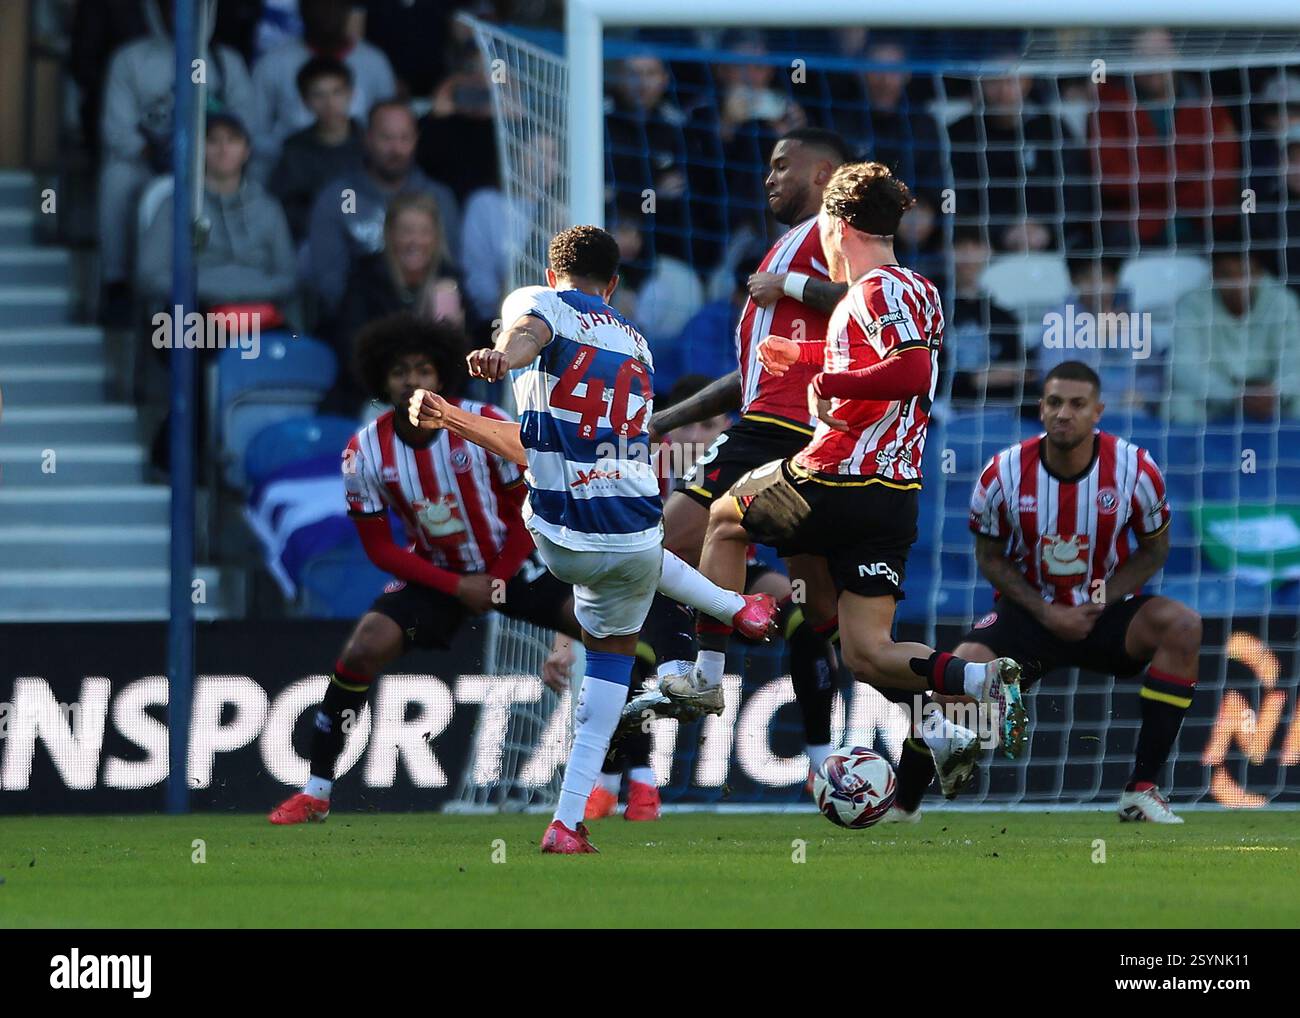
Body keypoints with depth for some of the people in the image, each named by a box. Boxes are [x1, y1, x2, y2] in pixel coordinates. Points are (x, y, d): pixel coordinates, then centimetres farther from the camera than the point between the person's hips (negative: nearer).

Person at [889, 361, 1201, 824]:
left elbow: (1154, 549, 1)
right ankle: (897, 809, -6)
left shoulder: (1134, 468, -13)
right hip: (1029, 610, -1)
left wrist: (1104, 600, -15)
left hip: (1105, 612, 1)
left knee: (1182, 626, -29)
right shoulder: (1004, 474, -13)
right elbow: (990, 557, 0)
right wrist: (1045, 613, -13)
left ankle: (1142, 790, -23)